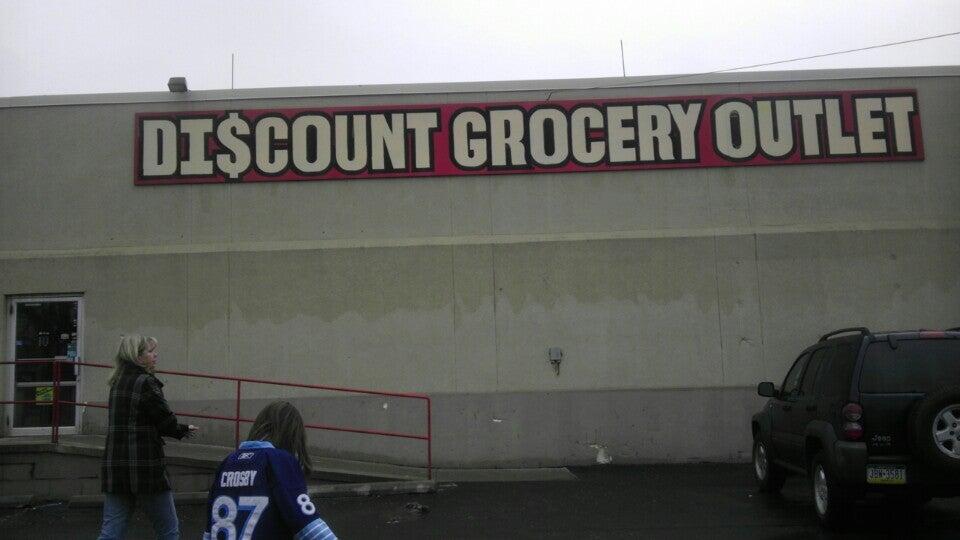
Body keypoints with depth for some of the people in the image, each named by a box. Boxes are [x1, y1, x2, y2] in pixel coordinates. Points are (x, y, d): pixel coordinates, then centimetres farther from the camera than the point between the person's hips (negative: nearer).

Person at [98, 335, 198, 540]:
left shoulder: (118, 383, 12)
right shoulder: (146, 383, -13)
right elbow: (167, 423, -14)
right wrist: (184, 430, 8)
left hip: (113, 467, 7)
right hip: (145, 467, -7)